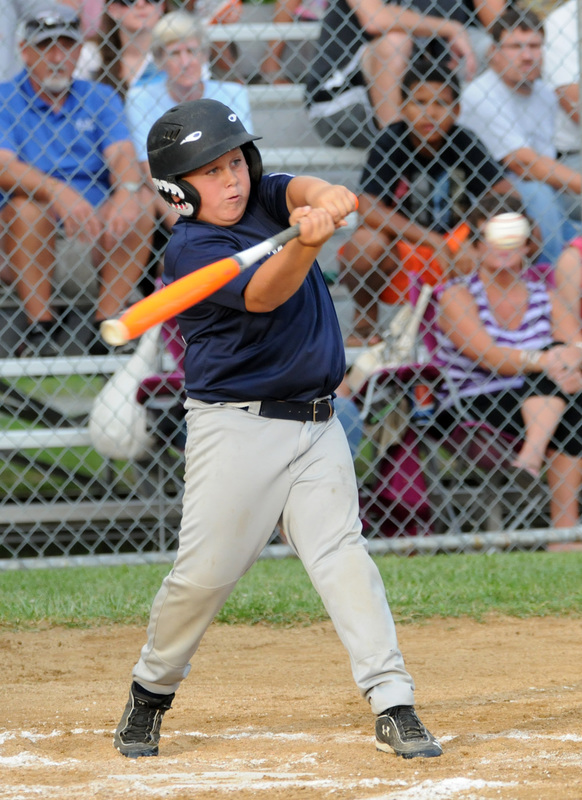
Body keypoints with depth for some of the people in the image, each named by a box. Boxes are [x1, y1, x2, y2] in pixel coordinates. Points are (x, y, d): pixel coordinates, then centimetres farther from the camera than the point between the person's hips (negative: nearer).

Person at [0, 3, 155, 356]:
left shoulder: (100, 99, 11)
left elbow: (123, 155, -7)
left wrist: (128, 189, -32)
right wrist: (58, 191, -36)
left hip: (98, 238, 2)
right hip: (29, 243, -2)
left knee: (142, 200, -23)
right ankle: (39, 328, -24)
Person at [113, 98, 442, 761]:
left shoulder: (265, 198, 7)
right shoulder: (190, 251, -13)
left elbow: (300, 189, -14)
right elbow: (261, 294, -28)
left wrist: (324, 199, -39)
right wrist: (305, 243, -47)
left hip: (317, 426, 5)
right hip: (236, 426, -5)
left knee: (343, 556, -6)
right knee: (205, 573, -4)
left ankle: (394, 707, -11)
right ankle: (151, 691, 19)